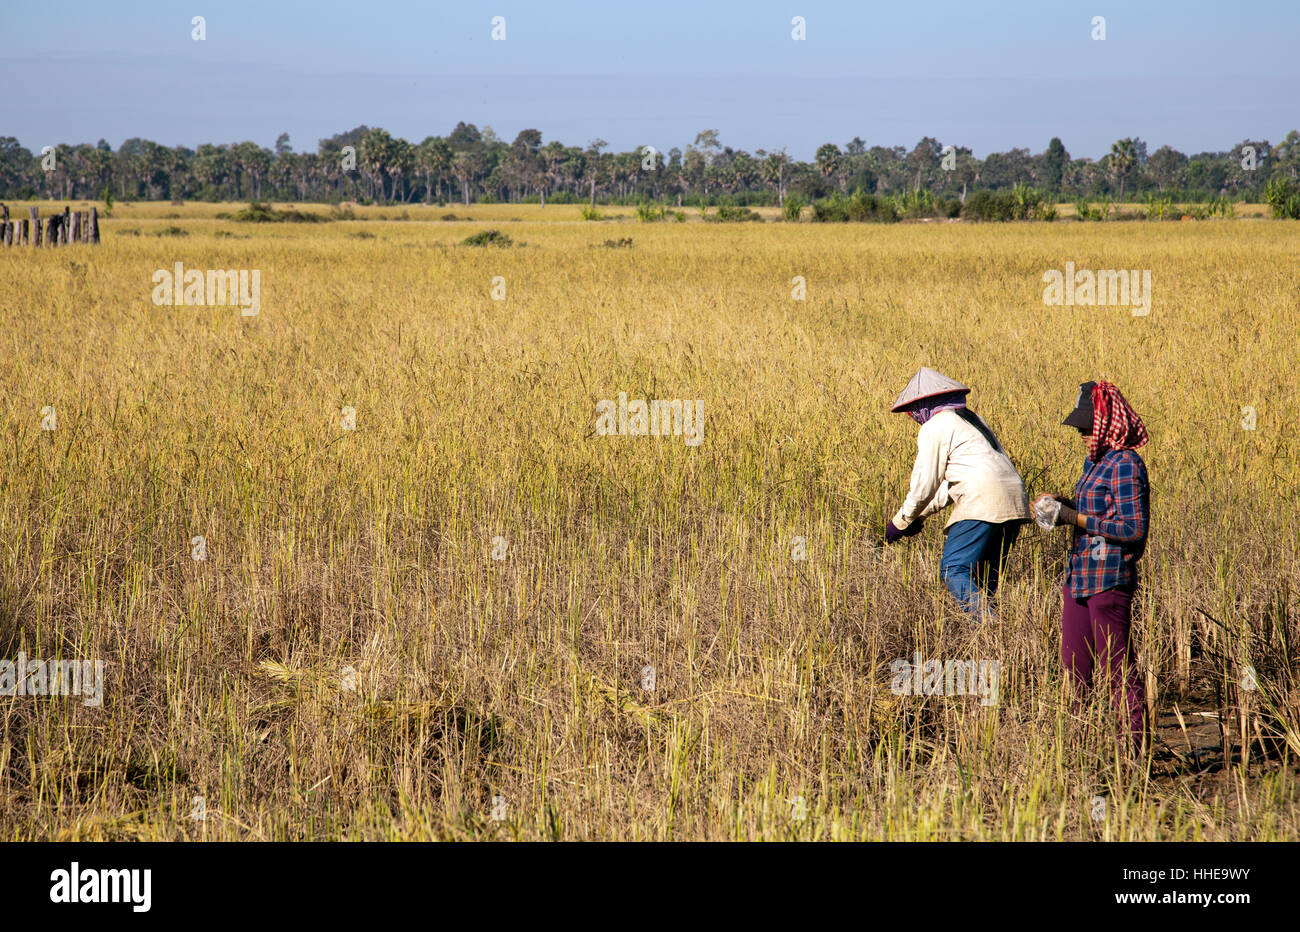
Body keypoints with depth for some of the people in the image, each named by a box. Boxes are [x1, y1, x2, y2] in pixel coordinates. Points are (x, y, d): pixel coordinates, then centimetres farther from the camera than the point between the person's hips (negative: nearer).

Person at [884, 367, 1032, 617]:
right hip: (1015, 500, 9)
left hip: (983, 502, -9)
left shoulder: (934, 428, 2)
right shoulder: (972, 419, 28)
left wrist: (901, 522, 14)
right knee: (986, 577, 13)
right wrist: (922, 514, 31)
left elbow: (925, 484, 1)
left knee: (953, 571, -9)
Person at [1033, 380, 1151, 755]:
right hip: (1079, 579, 9)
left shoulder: (1126, 466, -13)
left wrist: (1077, 518, -17)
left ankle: (1136, 752, 1)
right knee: (1074, 670, 11)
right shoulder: (1094, 461, 14)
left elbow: (1134, 528, -19)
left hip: (1109, 582, -9)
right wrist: (1065, 506, 7)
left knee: (1117, 669, -5)